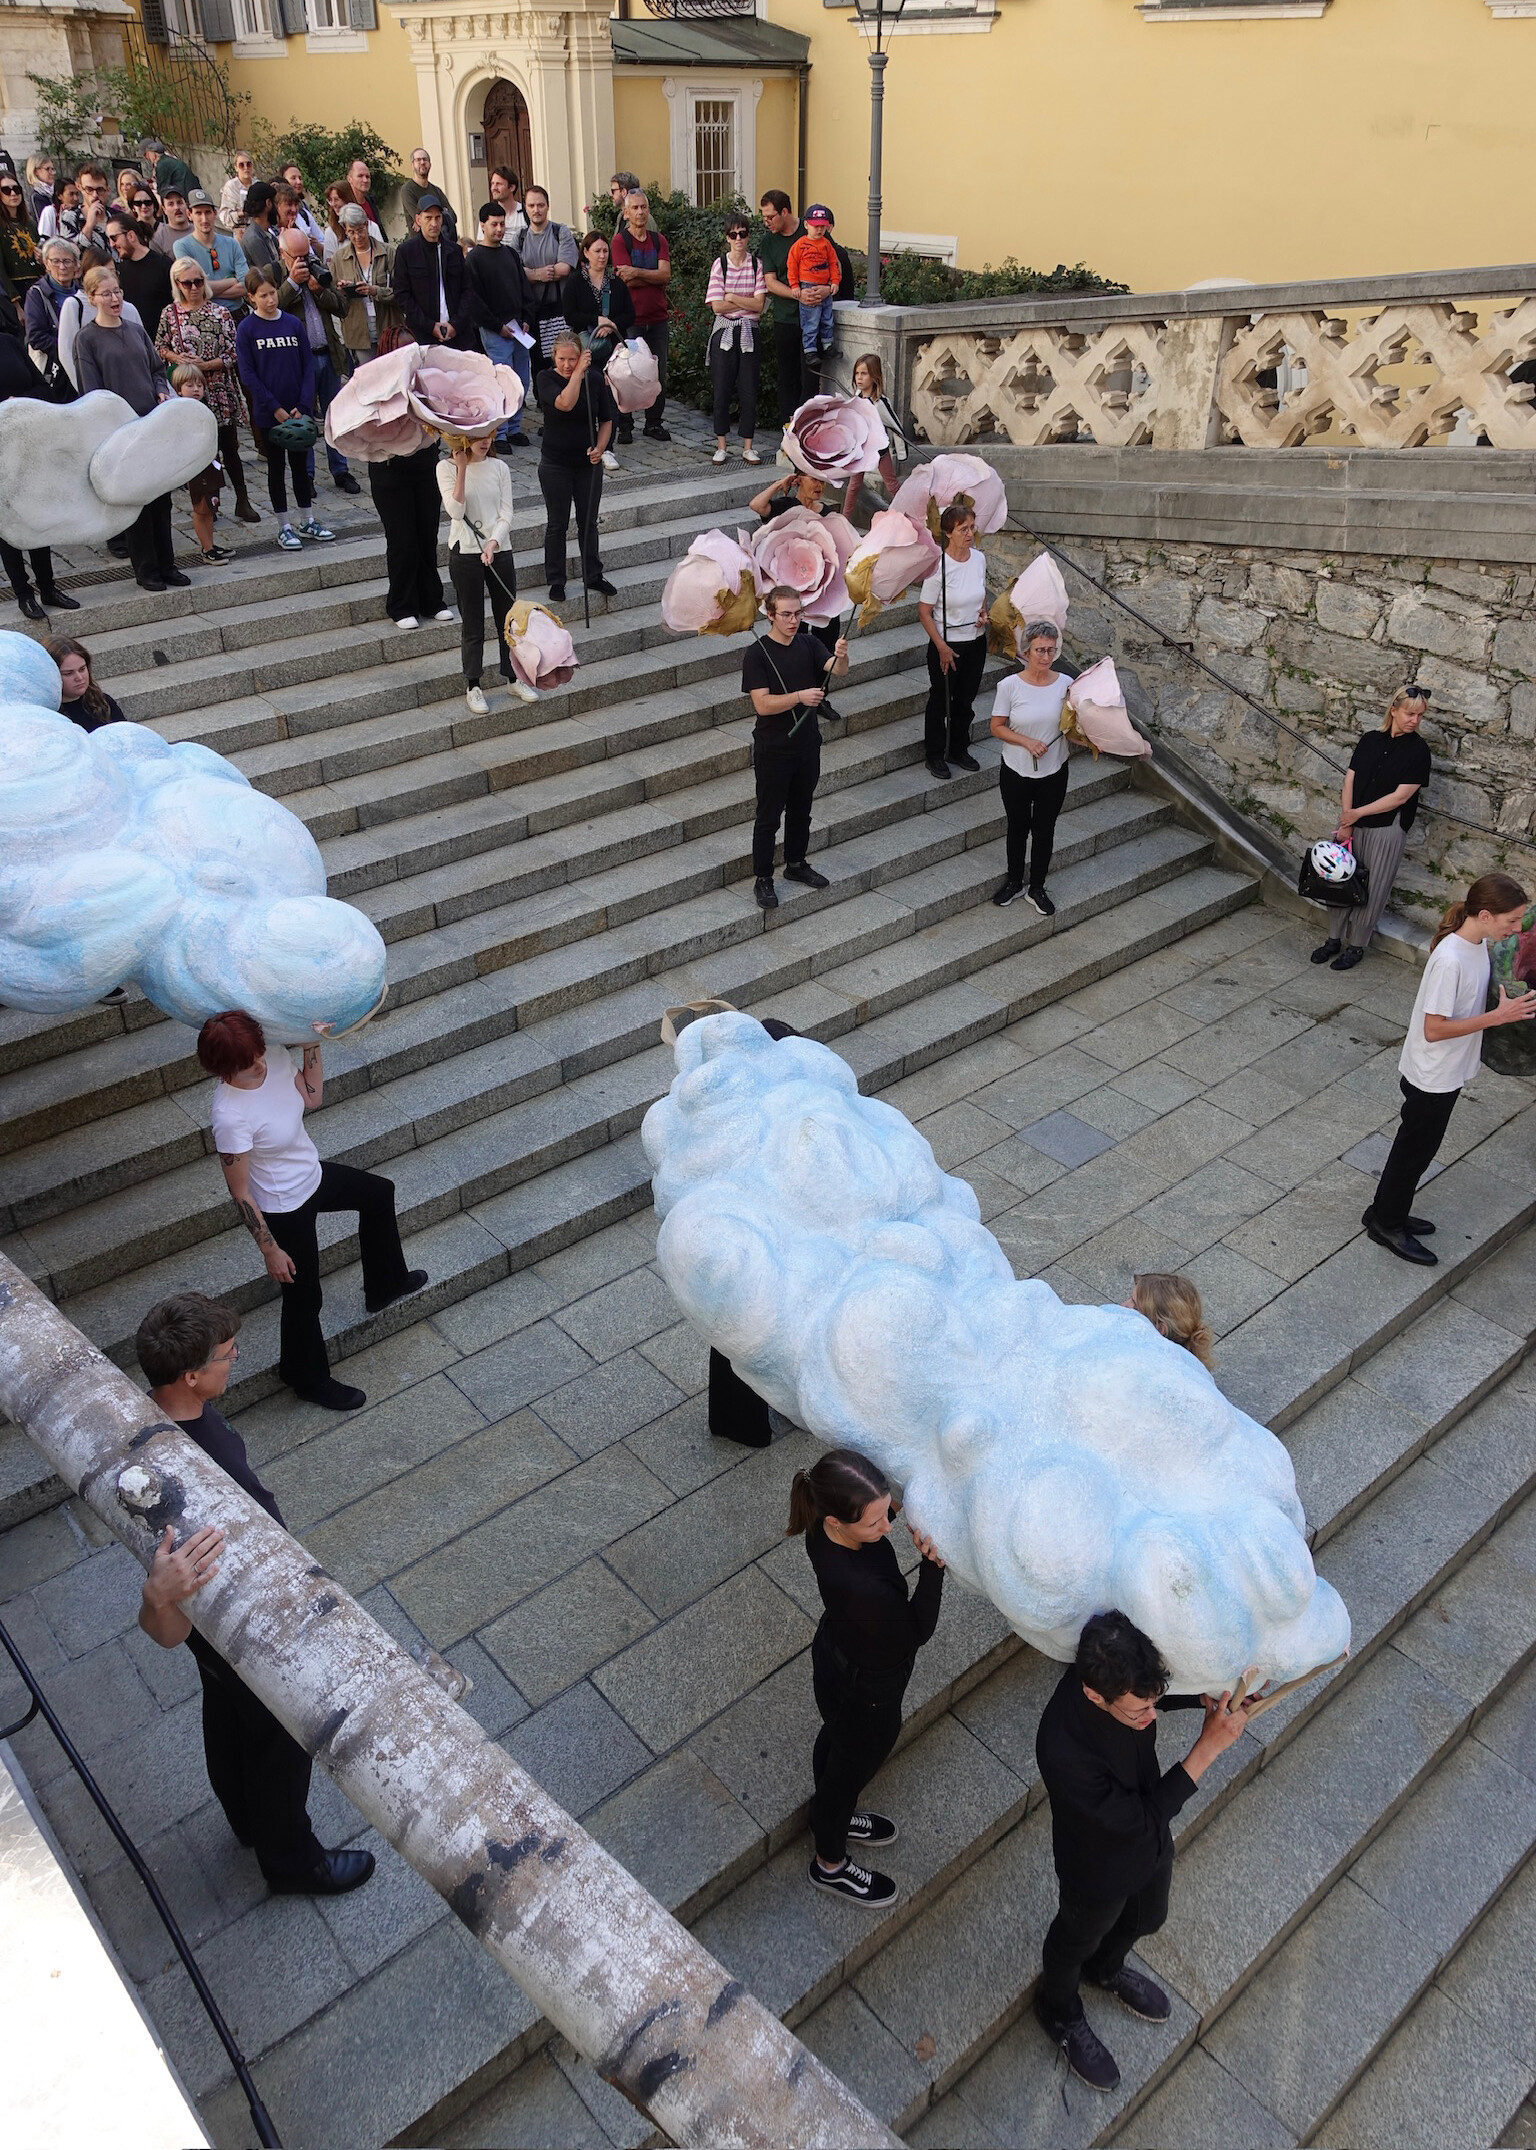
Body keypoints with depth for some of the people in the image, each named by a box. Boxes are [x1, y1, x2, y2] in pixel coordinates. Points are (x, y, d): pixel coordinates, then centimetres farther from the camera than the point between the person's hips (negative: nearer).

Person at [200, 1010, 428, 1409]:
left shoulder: (273, 1055, -17)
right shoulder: (230, 1118, -37)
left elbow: (311, 1098, 1)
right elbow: (240, 1193, -26)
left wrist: (312, 1046, -13)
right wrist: (270, 1250, -18)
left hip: (312, 1177, 8)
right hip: (284, 1208, -8)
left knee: (379, 1193, 29)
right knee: (303, 1296, 13)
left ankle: (385, 1285, 53)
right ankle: (309, 1379, 41)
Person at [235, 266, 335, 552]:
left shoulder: (292, 323, 3)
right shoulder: (246, 329, -5)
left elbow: (308, 367, 2)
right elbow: (248, 375, -8)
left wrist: (303, 406, -8)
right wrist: (275, 408, -15)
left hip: (299, 411, 3)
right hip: (268, 413, -2)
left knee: (300, 464, 11)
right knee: (276, 467, 6)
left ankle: (308, 523, 21)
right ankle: (284, 528, 13)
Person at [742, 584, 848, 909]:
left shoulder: (808, 644, 2)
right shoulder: (757, 654, -13)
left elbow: (837, 669, -14)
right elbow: (762, 704, -22)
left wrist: (841, 655, -37)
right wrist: (800, 696, -35)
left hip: (807, 745, 5)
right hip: (773, 750, -5)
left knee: (800, 811, 20)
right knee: (769, 817, 3)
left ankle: (796, 864, 37)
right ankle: (762, 879, 13)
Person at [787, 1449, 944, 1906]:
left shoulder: (824, 1528, -24)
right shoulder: (858, 1588, -46)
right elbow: (916, 1631, -27)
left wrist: (896, 1505, -18)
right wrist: (933, 1564, -33)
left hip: (835, 1657, 7)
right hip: (867, 1693, -7)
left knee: (836, 1739, 34)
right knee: (851, 1767, 23)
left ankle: (830, 1817, 65)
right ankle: (830, 1865, 54)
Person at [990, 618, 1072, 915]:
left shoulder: (1065, 685, -8)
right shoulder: (1009, 686, -15)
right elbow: (997, 727, -8)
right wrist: (1027, 742, -21)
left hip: (1053, 773, 1)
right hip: (1016, 772, -1)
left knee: (1044, 830, 14)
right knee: (1018, 828, 17)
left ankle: (1037, 888, 31)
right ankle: (1014, 881, 38)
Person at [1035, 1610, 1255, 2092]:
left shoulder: (1122, 1671, -30)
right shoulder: (1063, 1750, -47)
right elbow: (1140, 1821, -34)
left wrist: (1212, 1695, -22)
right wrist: (1208, 1748, -39)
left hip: (1151, 1843, 5)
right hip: (1099, 1868, -5)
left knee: (1144, 1920, 34)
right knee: (1077, 1941, 27)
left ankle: (1106, 1970, 66)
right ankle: (1061, 2015, 59)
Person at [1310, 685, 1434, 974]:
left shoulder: (1417, 750, -8)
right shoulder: (1371, 740, 3)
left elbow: (1400, 796, -13)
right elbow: (1350, 780, 2)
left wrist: (1358, 813, -12)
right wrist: (1345, 822, -7)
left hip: (1387, 829, -4)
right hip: (1354, 824, 4)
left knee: (1372, 889, 3)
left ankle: (1357, 946, 15)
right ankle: (1334, 939, 23)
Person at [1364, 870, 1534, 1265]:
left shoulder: (1479, 943, -3)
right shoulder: (1450, 960, -31)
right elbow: (1434, 1029, -28)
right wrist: (1498, 1016, -27)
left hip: (1449, 1072, 9)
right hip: (1432, 1077, -9)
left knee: (1418, 1145, 21)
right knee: (1416, 1148, 9)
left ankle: (1388, 1213, 38)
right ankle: (1386, 1224, 27)